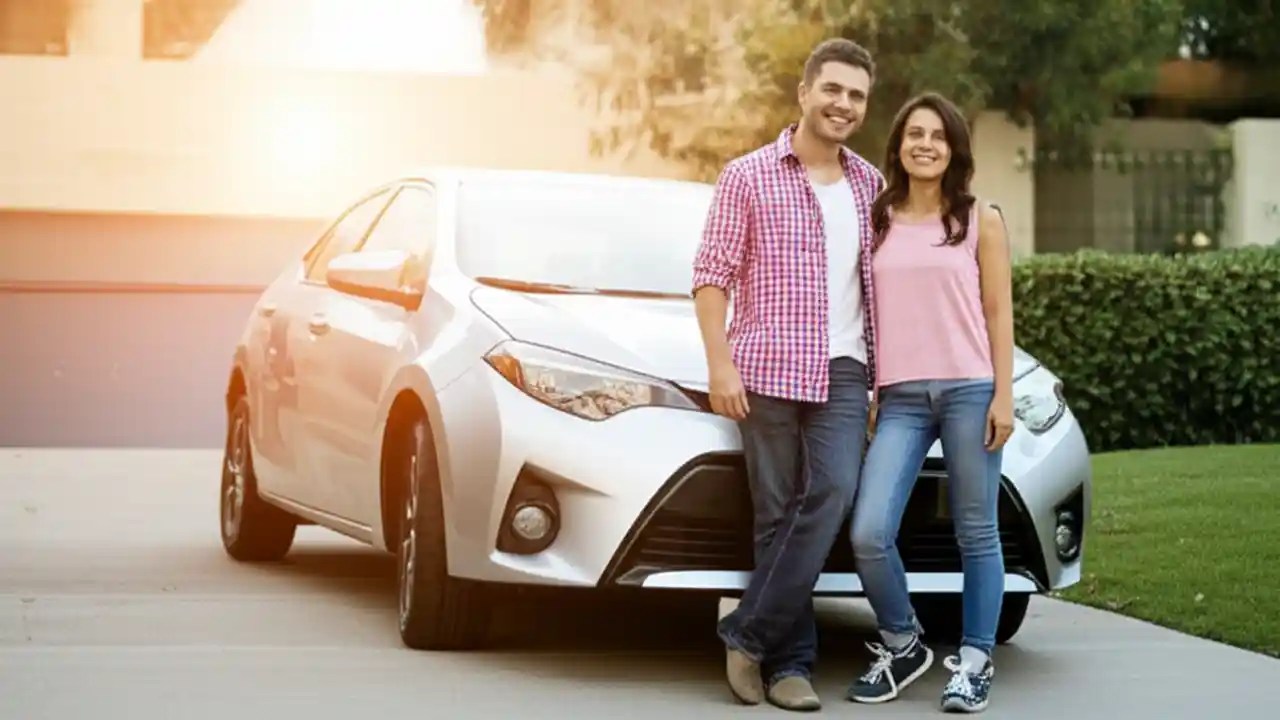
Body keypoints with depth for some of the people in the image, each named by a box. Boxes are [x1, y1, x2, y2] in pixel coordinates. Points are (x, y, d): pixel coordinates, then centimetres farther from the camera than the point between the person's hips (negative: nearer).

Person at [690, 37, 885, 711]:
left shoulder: (872, 185, 13)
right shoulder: (748, 176, 2)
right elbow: (713, 274, -1)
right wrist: (719, 364, -9)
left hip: (843, 371, 3)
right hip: (766, 369, -2)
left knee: (833, 495, -15)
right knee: (777, 517, -2)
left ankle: (748, 635, -8)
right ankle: (791, 660, 6)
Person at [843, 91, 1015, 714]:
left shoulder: (980, 221, 6)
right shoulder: (877, 222, 13)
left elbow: (998, 314, 4)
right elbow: (865, 312, 14)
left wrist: (1003, 396, -4)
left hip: (969, 390, -2)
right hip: (900, 397, 2)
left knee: (975, 534, 0)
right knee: (868, 533, -10)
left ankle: (974, 661, 12)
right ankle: (901, 646, 11)